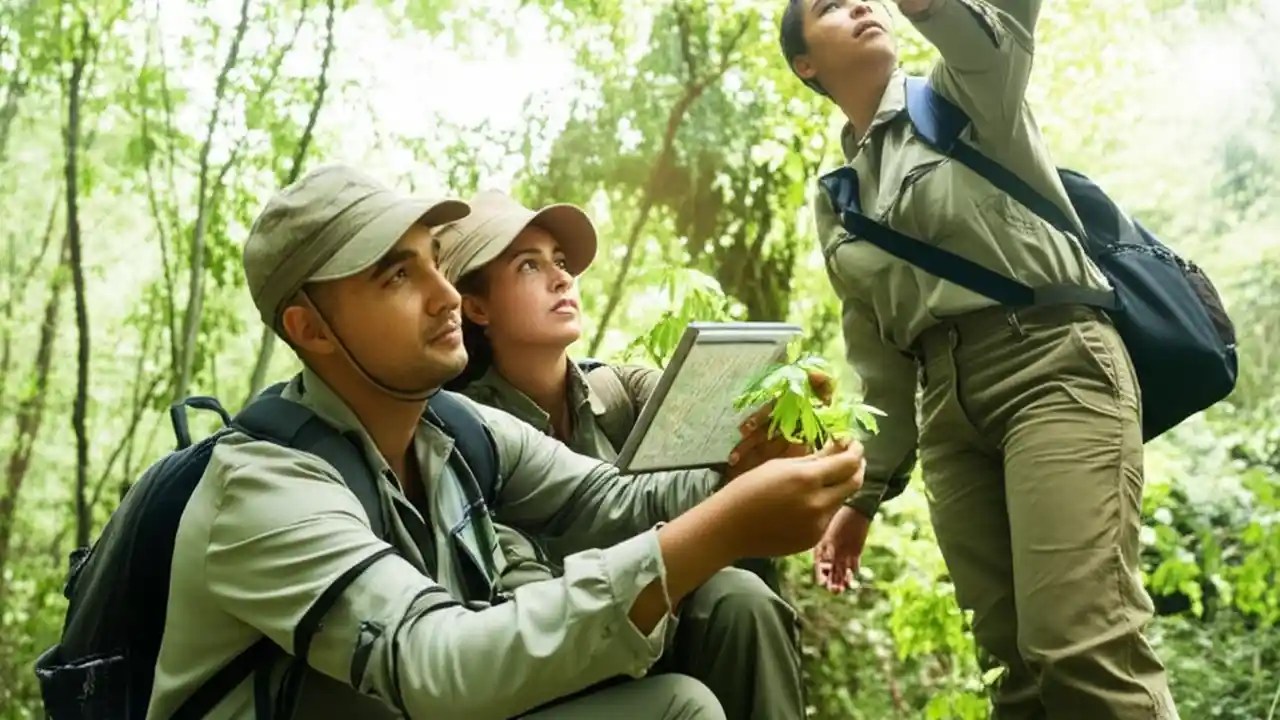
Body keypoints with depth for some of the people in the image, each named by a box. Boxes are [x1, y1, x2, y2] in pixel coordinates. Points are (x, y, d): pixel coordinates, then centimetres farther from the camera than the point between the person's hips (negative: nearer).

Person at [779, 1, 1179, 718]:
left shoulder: (969, 86, 10)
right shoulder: (838, 205, 21)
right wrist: (866, 491, 16)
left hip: (1058, 362, -5)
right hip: (951, 406, 5)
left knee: (1084, 644, -20)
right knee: (1018, 658, -2)